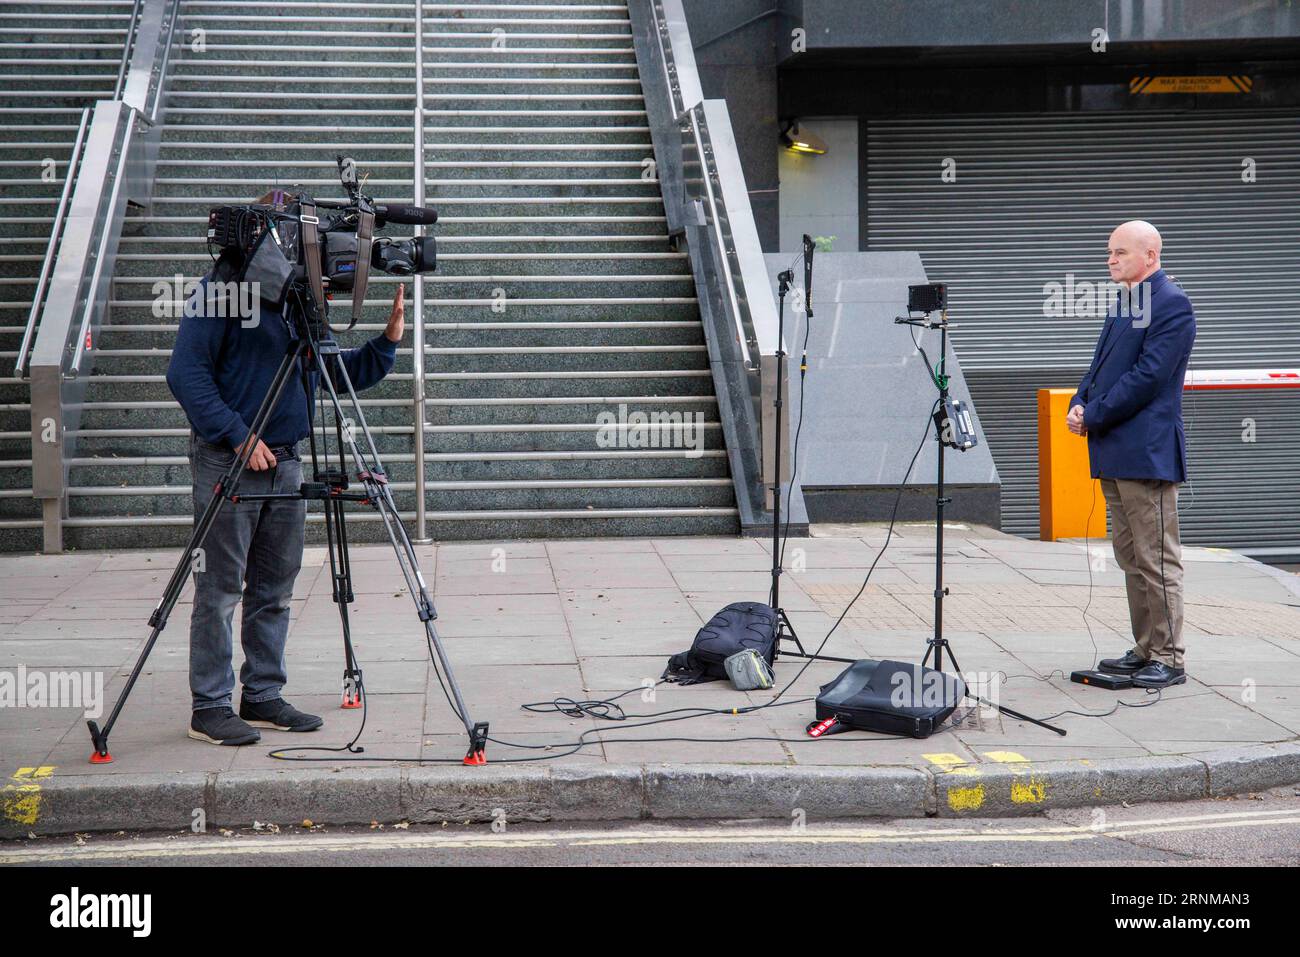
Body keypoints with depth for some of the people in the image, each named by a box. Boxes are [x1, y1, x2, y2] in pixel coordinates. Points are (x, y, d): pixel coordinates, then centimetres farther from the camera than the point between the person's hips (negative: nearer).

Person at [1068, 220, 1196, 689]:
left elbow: (1148, 376, -18)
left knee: (1157, 561, -4)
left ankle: (1169, 659, 1)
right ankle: (1145, 650, 22)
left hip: (1146, 453, -9)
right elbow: (1101, 367, 20)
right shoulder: (1123, 304, 17)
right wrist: (1079, 404, 1)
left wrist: (1094, 417, -14)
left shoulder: (1171, 303, -11)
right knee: (1131, 559, 14)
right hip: (1115, 455, 9)